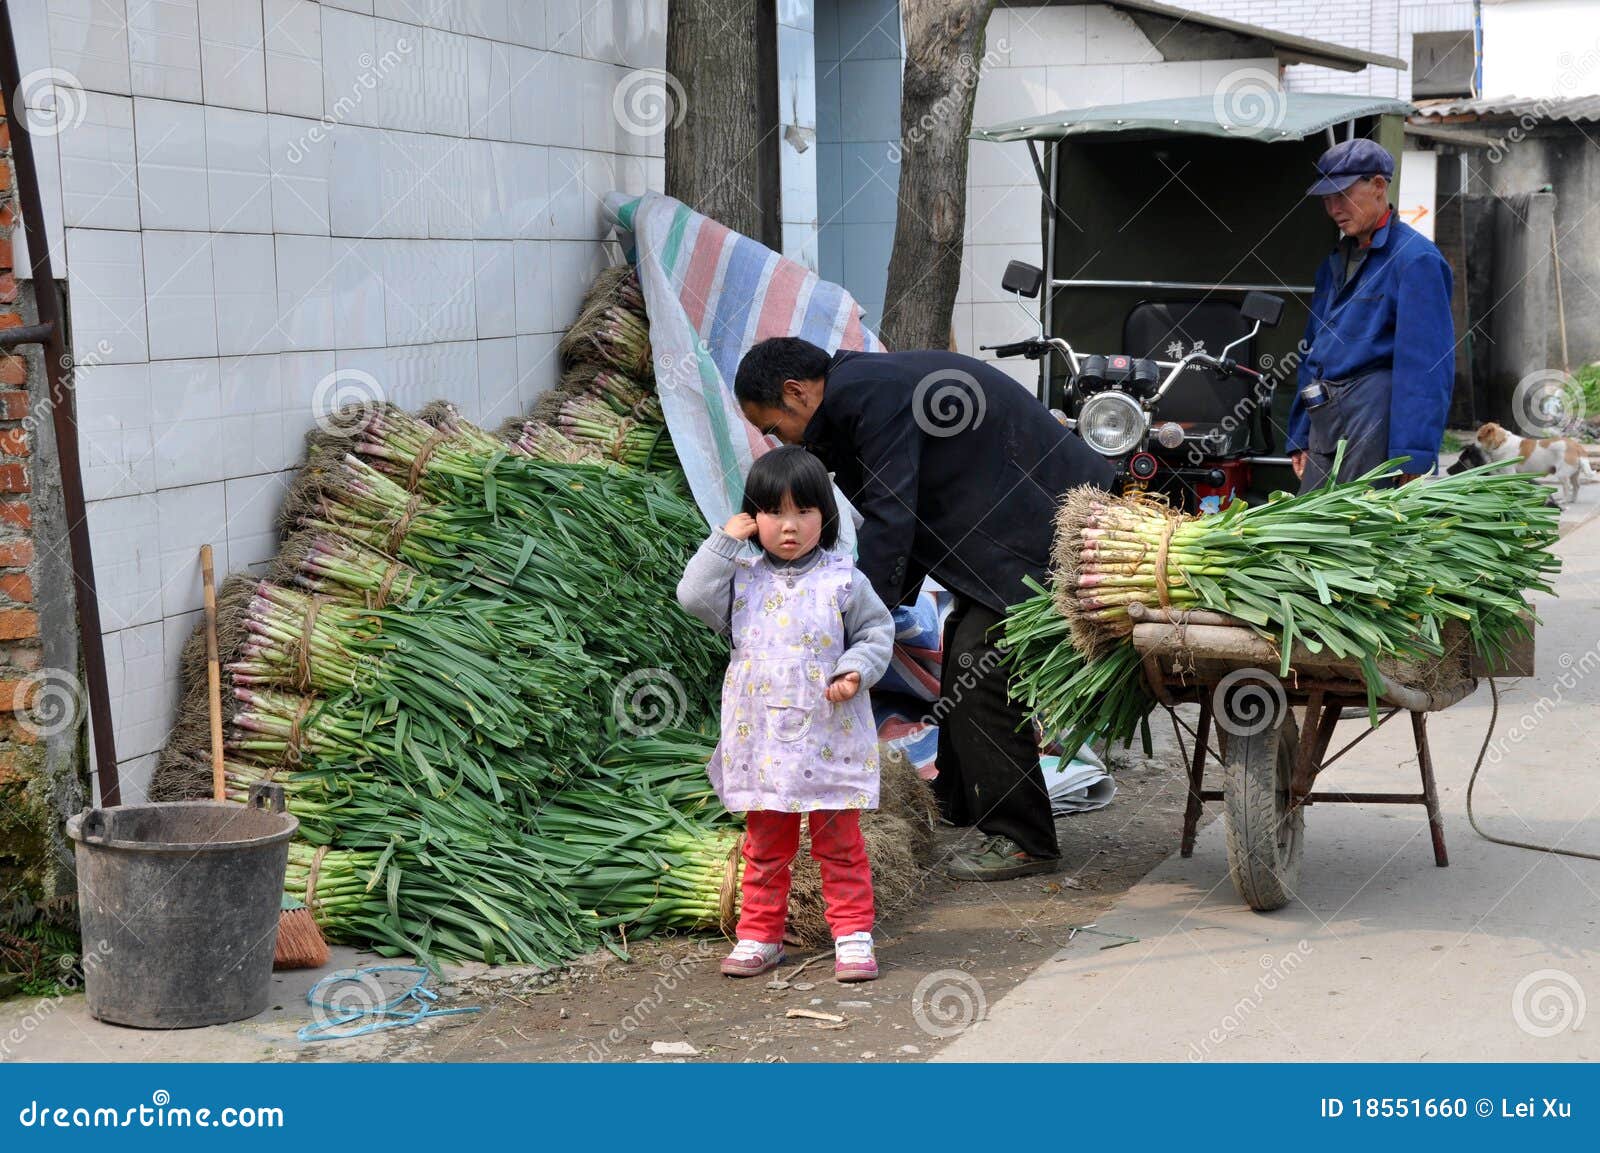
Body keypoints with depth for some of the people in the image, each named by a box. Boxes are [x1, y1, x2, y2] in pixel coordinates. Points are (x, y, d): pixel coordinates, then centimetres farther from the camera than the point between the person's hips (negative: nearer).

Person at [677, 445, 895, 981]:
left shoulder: (842, 580, -4)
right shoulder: (743, 577, 3)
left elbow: (878, 630, 3)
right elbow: (693, 596, -9)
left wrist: (855, 670, -14)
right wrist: (724, 542, -8)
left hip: (829, 740, -2)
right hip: (762, 742, 2)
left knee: (840, 846, 6)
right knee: (765, 847, 13)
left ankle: (853, 935, 13)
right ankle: (759, 935, 22)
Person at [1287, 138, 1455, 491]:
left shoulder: (1415, 259, -9)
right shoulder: (1335, 261, 18)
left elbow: (1426, 362, -16)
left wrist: (1412, 455, -21)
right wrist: (1300, 438, 18)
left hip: (1373, 419, -8)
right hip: (1324, 421, 8)